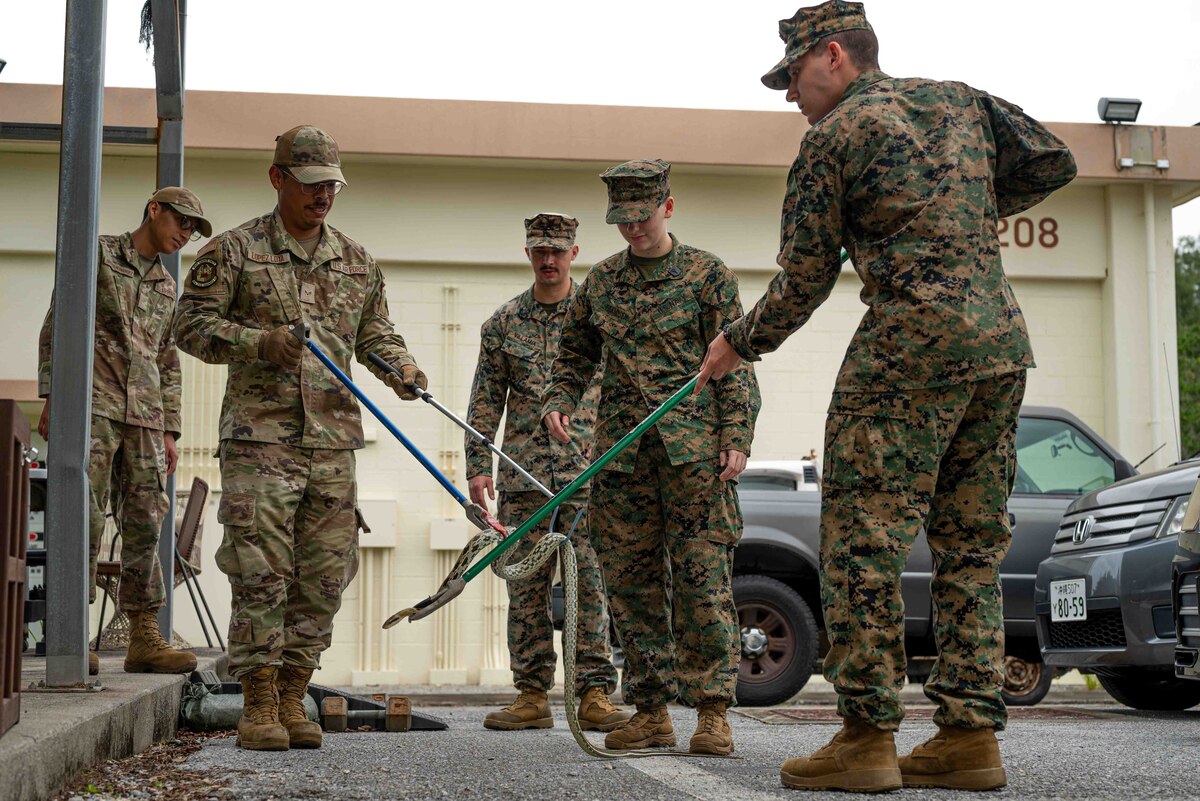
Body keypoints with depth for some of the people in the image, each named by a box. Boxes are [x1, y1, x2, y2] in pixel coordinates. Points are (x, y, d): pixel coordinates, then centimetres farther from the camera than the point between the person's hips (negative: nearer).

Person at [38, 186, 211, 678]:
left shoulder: (166, 287, 22)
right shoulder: (97, 255, 5)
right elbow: (56, 328, -1)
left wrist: (170, 430, 16)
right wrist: (52, 397, -9)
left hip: (144, 416, 6)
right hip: (93, 406, -6)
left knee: (144, 525, 2)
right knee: (86, 518, -10)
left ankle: (144, 640, 4)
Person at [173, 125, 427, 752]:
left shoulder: (357, 261, 17)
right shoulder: (234, 251, 3)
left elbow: (374, 332, 23)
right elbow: (191, 325, 0)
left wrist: (399, 365, 1)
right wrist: (259, 342, -15)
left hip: (333, 441, 5)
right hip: (259, 435, -4)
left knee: (323, 576, 4)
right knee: (261, 573, -7)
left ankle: (292, 699, 15)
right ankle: (258, 704, 3)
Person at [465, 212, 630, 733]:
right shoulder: (504, 322, 11)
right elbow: (485, 401, 10)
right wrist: (477, 468, 2)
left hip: (587, 469, -2)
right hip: (522, 473, 2)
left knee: (590, 581, -4)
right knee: (526, 584, 3)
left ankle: (594, 695, 0)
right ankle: (532, 695, 10)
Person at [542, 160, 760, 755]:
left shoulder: (707, 274, 5)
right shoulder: (599, 282, 16)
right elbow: (575, 355, 24)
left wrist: (736, 438, -8)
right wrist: (559, 401, 4)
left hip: (693, 446, -4)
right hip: (620, 451, 4)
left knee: (702, 577, -8)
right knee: (631, 580, 4)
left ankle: (712, 711, -2)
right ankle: (651, 712, 12)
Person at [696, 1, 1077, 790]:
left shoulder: (835, 134, 0)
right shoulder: (963, 100, 17)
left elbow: (805, 281, 2)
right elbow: (1053, 163, 14)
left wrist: (739, 345, 17)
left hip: (910, 345, -7)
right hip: (1003, 343, 7)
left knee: (863, 540, -3)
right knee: (972, 542, 10)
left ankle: (868, 738, -4)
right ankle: (971, 733, 10)